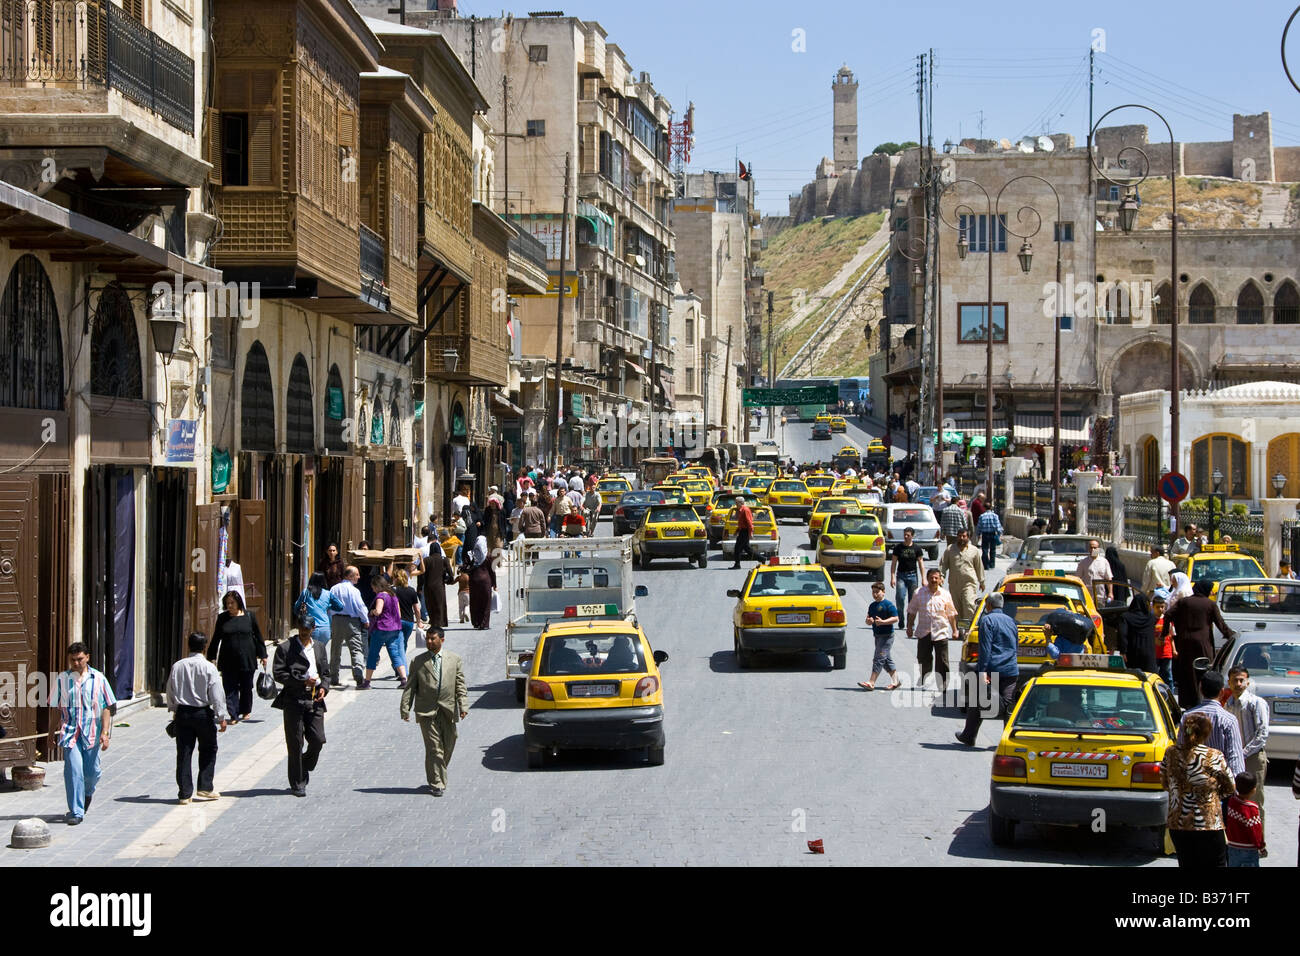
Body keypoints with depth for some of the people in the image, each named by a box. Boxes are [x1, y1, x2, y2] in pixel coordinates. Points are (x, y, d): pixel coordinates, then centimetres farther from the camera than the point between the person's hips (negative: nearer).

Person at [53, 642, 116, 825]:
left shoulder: (98, 678, 3)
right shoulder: (63, 679, 5)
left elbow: (107, 707, 2)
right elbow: (56, 707, 12)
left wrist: (105, 732, -7)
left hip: (92, 732, 1)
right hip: (70, 732, -1)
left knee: (91, 772, 6)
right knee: (73, 770, -13)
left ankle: (87, 792, 40)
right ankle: (76, 812, -10)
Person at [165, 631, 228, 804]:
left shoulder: (177, 666, 1)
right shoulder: (209, 667, -11)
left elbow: (170, 692, 10)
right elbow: (217, 694, -11)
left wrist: (174, 711, 24)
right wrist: (221, 717, -5)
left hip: (182, 713, 3)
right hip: (203, 713, -3)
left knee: (183, 753, 5)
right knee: (208, 751, 15)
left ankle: (184, 793, 5)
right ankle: (206, 788, 13)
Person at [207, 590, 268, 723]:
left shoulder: (249, 616, 2)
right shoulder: (222, 618, 4)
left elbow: (258, 636, 9)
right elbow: (216, 639, 9)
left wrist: (262, 655, 8)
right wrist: (211, 657, 7)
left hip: (247, 658, 0)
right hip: (228, 661, 0)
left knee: (246, 686, 9)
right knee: (230, 688, -4)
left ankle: (246, 711, 28)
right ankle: (234, 715, -3)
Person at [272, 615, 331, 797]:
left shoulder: (319, 647, 15)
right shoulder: (285, 648, -1)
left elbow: (326, 672, 21)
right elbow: (278, 673, -8)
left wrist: (324, 687, 0)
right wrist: (302, 681, -15)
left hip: (314, 700, 4)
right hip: (294, 700, -4)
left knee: (318, 740, -2)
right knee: (295, 743, -1)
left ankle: (305, 768, 27)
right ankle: (297, 784, 9)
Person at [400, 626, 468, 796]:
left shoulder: (454, 659, 8)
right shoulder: (418, 661, 6)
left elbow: (460, 685, 6)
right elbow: (410, 687, 5)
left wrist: (463, 706, -5)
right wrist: (405, 709, -4)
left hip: (448, 710, 2)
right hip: (427, 711, -2)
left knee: (448, 747, 7)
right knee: (434, 748, -8)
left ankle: (437, 779, 26)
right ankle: (437, 784, -4)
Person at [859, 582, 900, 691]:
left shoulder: (888, 605, -10)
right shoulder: (872, 606, 14)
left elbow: (895, 618, -15)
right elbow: (868, 619, 20)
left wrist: (882, 622, -24)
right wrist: (869, 620, -4)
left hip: (887, 636, -9)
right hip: (878, 636, 9)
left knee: (879, 659, -11)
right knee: (887, 659, 13)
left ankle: (871, 683, -15)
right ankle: (895, 681, 22)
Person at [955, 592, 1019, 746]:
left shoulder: (987, 620, -6)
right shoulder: (1011, 621, 15)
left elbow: (985, 647, -14)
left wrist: (983, 670, -18)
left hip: (992, 668, -5)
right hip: (1011, 670, 5)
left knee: (977, 703, 9)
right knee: (1009, 705, 4)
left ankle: (968, 736, 17)